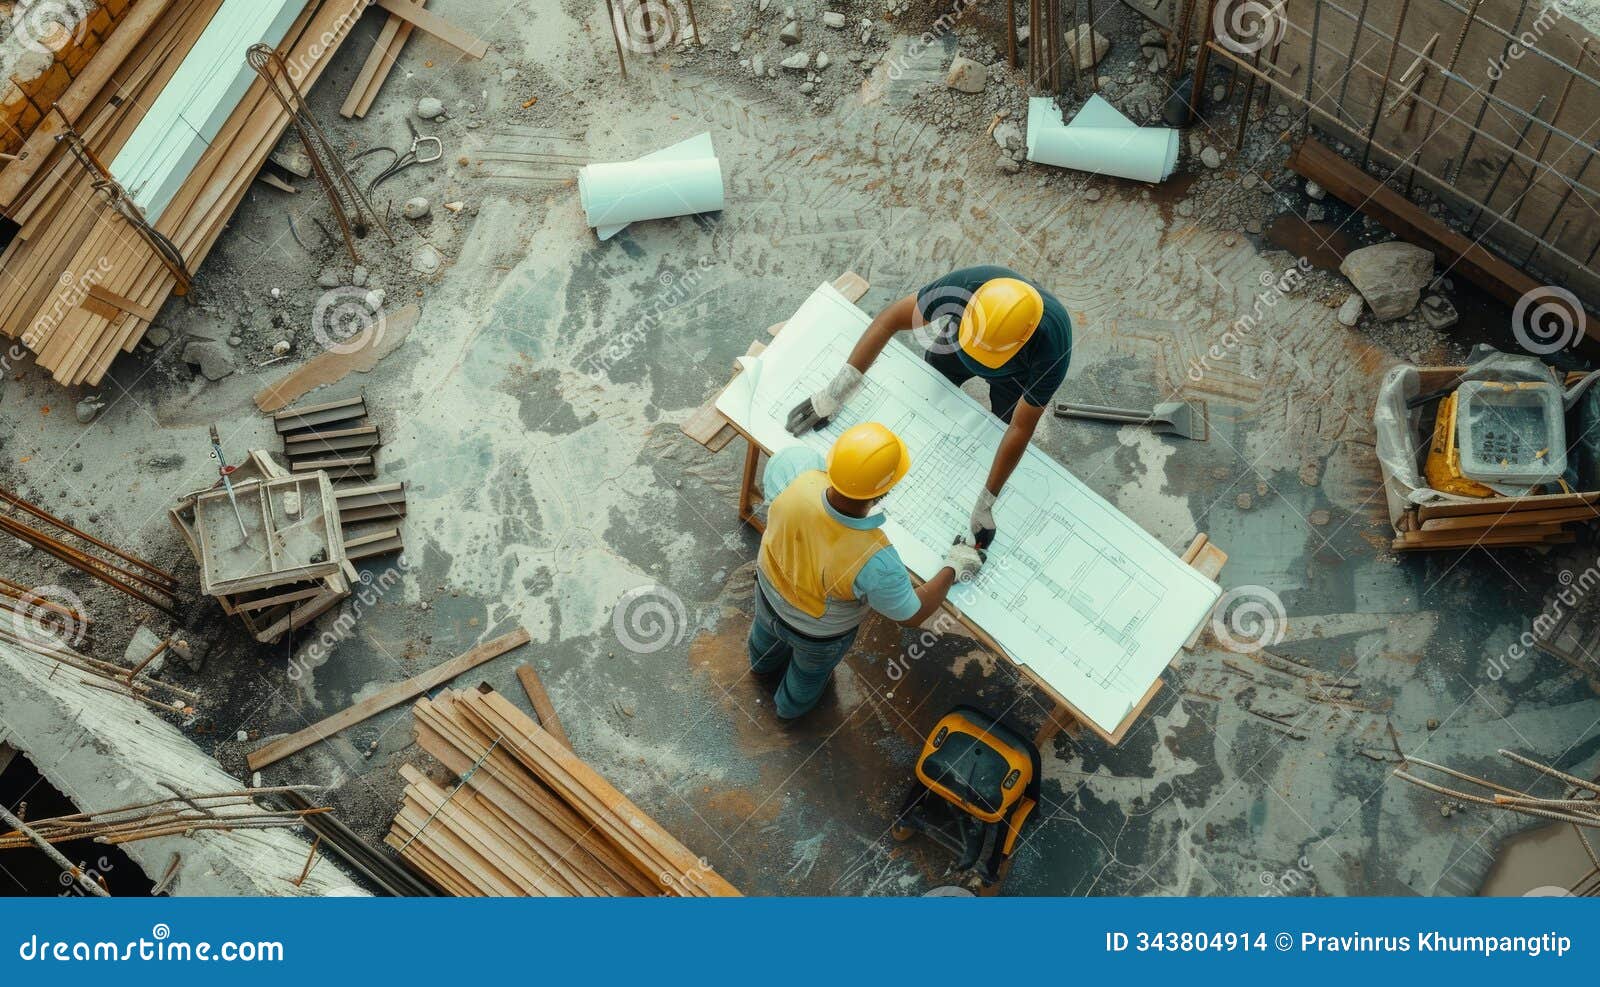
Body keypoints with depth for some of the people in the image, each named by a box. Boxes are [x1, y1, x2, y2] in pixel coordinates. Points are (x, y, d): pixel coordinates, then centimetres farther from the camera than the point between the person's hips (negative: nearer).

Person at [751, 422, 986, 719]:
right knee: (812, 670, 35)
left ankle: (764, 664, 75)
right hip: (819, 633, -3)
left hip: (769, 592, 3)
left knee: (767, 634, 40)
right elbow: (911, 615, -26)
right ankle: (792, 706, 68)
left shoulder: (796, 475, -40)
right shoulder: (875, 560, -47)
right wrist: (952, 570, -11)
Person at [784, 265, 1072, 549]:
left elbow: (1021, 428, -38)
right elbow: (890, 320, -35)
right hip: (957, 343, 2)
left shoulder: (1052, 348, -48)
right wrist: (834, 394, -36)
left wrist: (984, 505, -36)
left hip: (1017, 373, -2)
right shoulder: (966, 284, -47)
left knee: (1000, 434, 13)